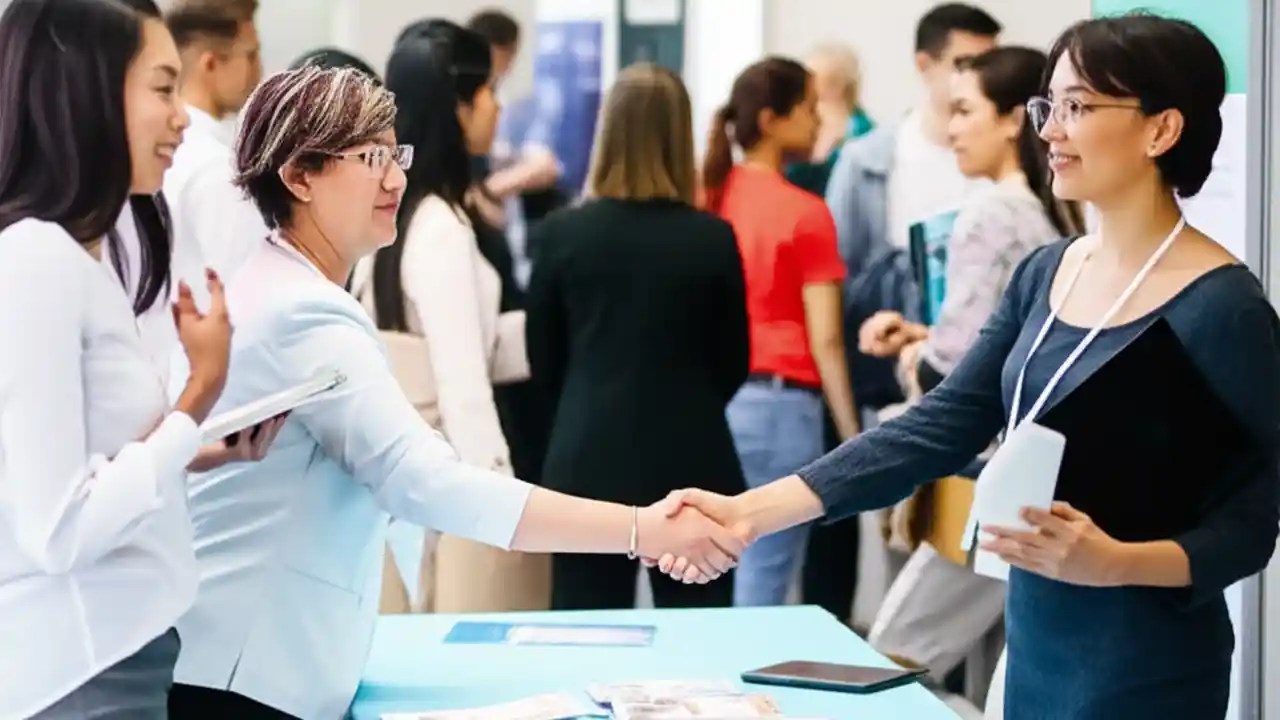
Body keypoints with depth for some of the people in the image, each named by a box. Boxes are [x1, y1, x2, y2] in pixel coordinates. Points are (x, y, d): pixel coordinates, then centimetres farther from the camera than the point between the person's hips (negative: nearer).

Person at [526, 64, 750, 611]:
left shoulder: (561, 233, -5)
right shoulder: (713, 238, -6)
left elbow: (544, 361, 5)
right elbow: (733, 363, 4)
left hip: (589, 463, 0)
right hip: (689, 463, 0)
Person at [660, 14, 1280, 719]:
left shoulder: (1221, 308, -16)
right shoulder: (1045, 274, 5)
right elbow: (940, 426, -1)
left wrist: (1115, 561, -29)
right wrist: (751, 511, -10)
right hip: (1034, 647, 7)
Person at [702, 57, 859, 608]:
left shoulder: (706, 199, 7)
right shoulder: (805, 213, -8)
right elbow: (825, 341, -9)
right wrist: (854, 438, -3)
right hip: (778, 404, -6)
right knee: (762, 585, 0)